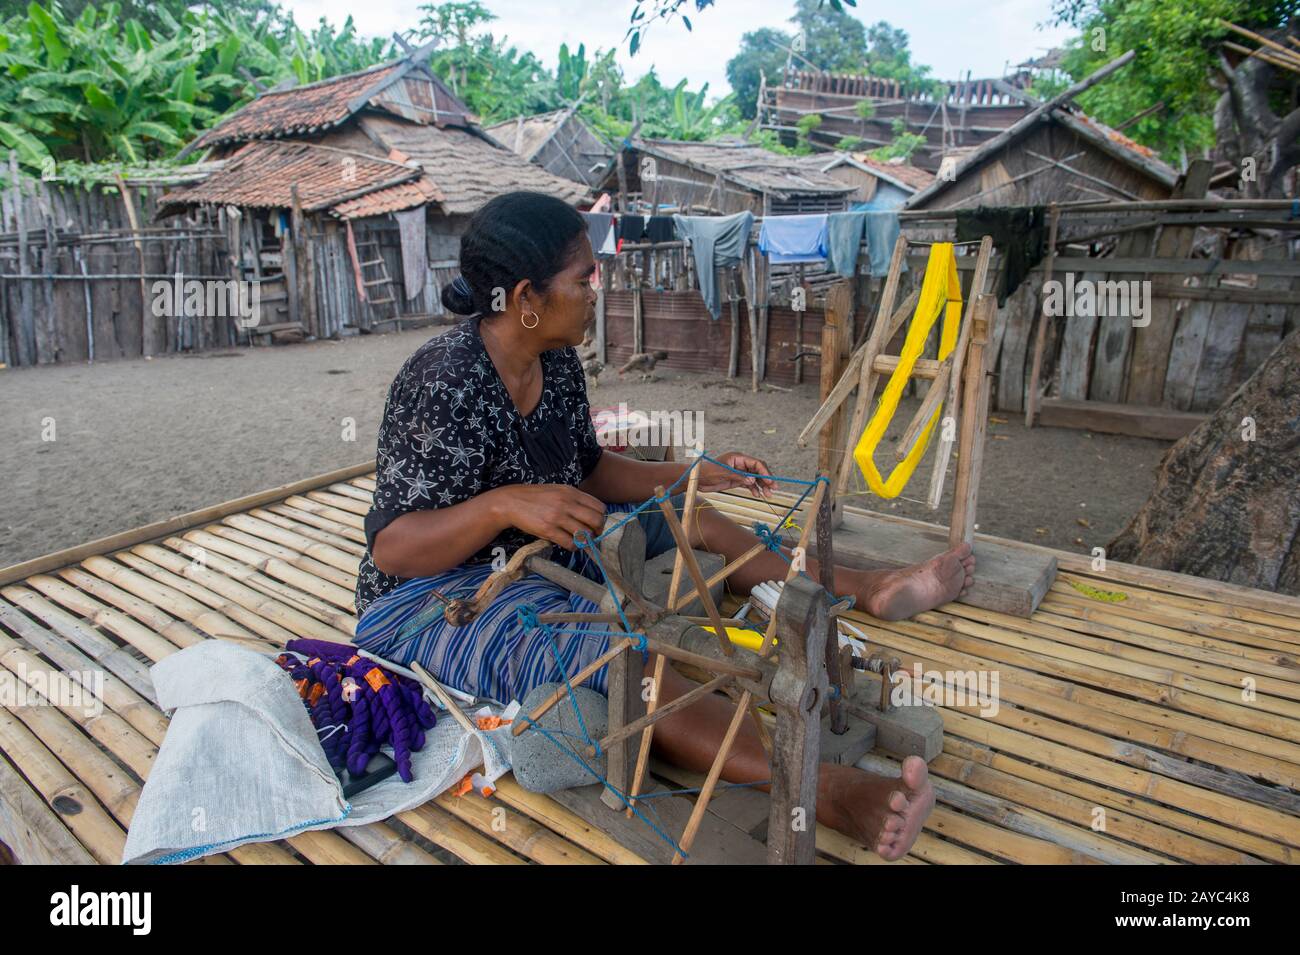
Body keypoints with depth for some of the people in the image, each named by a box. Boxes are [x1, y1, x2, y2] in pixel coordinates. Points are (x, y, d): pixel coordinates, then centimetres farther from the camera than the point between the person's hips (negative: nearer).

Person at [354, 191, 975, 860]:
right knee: (623, 655, -35)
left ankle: (872, 590, 17)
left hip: (540, 551, 9)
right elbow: (390, 549, -27)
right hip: (430, 596, -9)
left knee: (697, 523, 8)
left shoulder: (556, 362, -2)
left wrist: (694, 474, 2)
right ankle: (833, 792, -44)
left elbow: (587, 472, 9)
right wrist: (503, 505, -42)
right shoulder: (447, 384, -27)